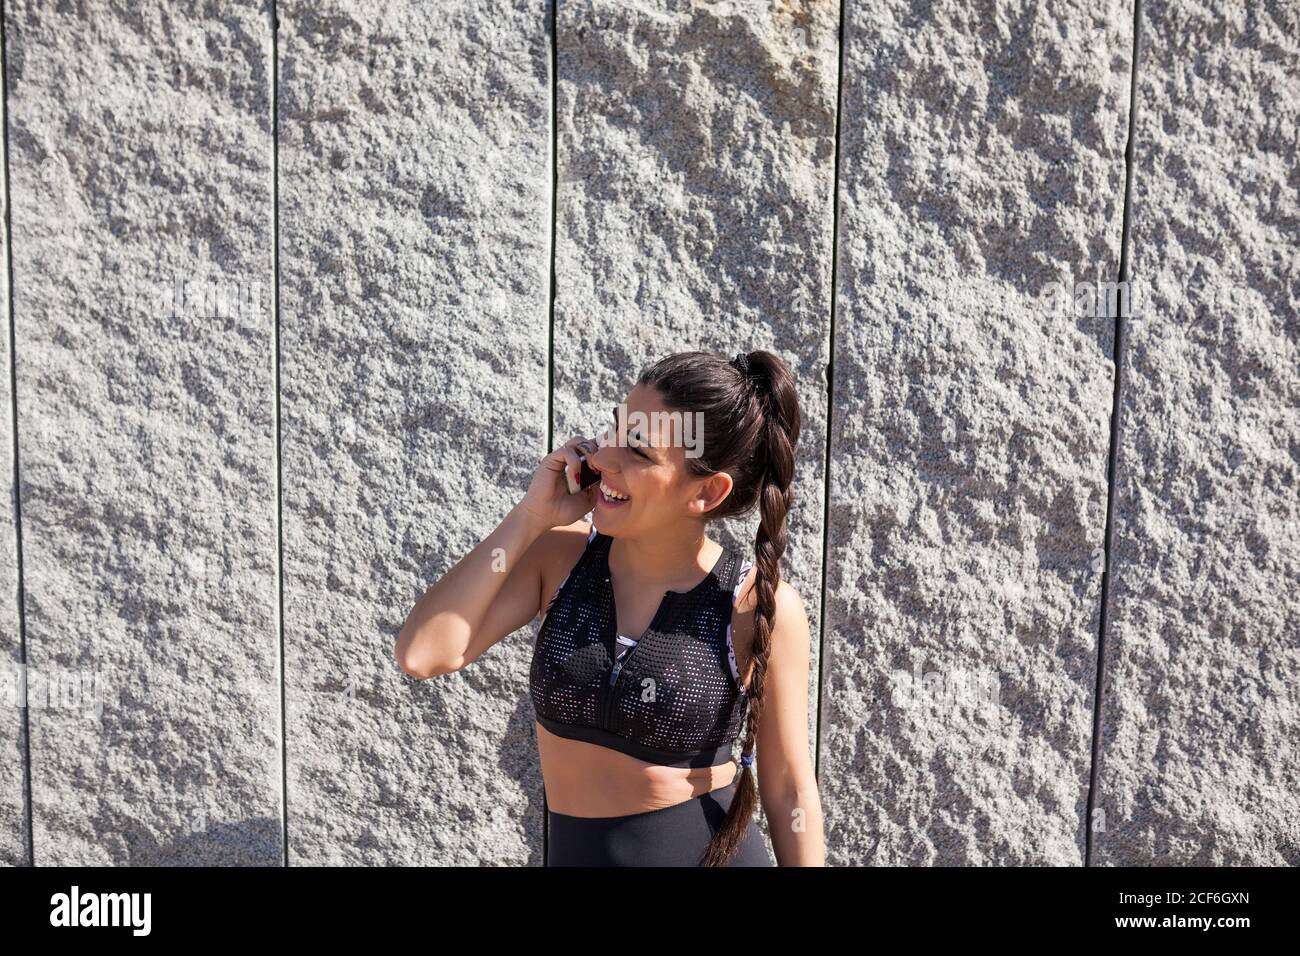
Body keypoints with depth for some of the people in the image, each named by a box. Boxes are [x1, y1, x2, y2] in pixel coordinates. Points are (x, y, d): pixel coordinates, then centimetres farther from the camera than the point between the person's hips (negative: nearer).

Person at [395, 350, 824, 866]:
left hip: (714, 853, -3)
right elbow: (420, 654, -17)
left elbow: (790, 791, -8)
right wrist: (531, 516, -18)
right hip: (574, 852, 3)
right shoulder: (562, 553, -8)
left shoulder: (762, 605, -17)